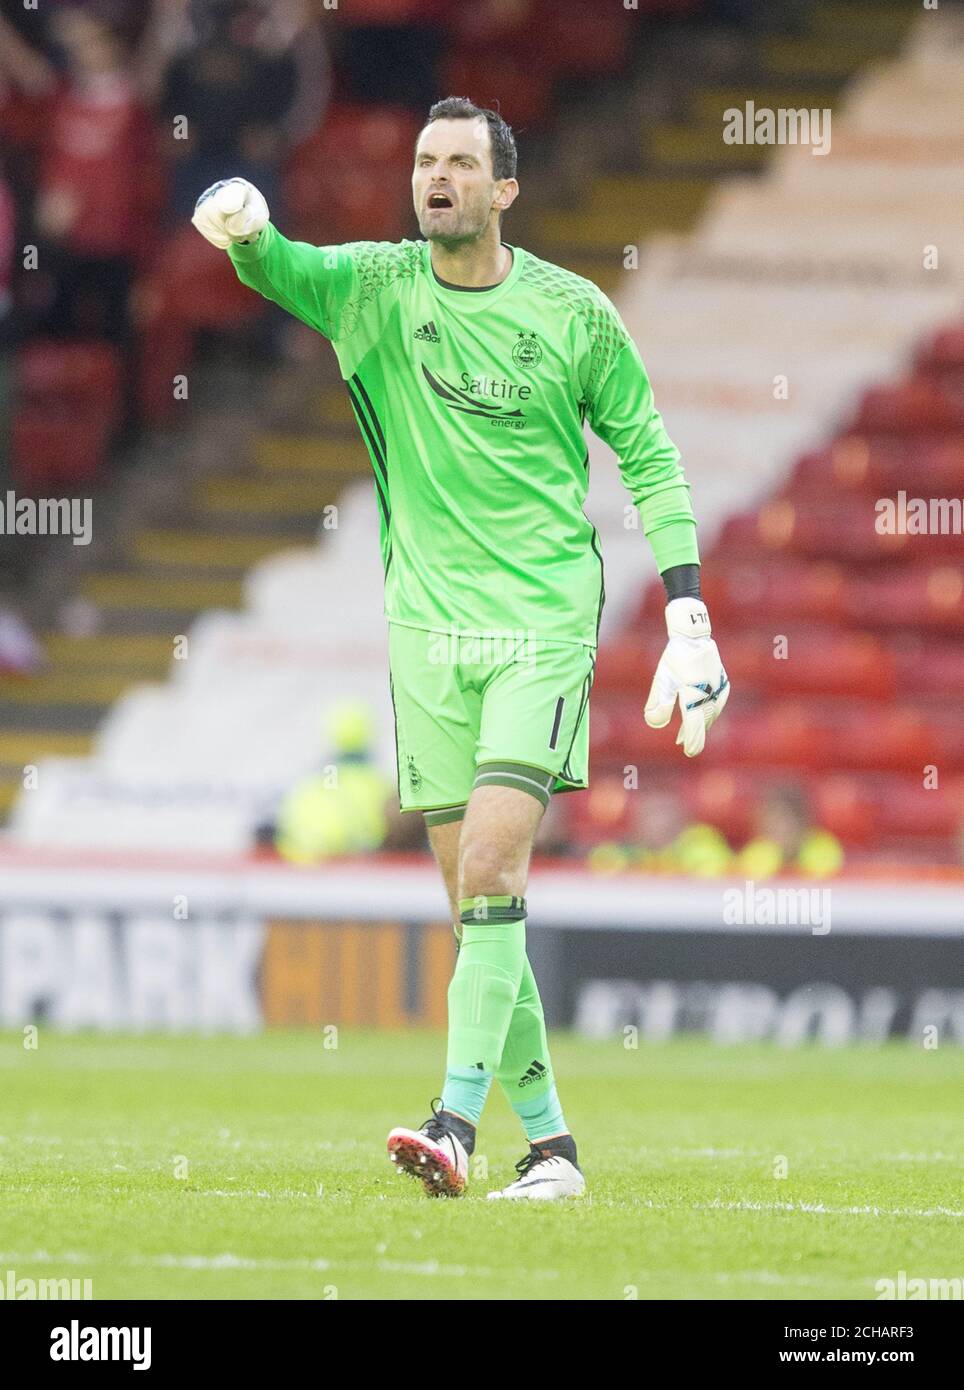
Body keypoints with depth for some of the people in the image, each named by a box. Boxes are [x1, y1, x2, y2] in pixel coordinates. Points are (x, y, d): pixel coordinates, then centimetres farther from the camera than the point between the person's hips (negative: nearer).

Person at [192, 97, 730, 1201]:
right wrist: (247, 229, -44)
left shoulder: (573, 314, -1)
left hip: (544, 622, -3)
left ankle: (458, 1121, -20)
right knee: (476, 892, 3)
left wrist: (686, 615, 3)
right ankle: (547, 1140, 12)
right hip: (427, 625, 3)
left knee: (491, 863, -17)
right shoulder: (376, 285, 1)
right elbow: (289, 271, -19)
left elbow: (647, 455, 9)